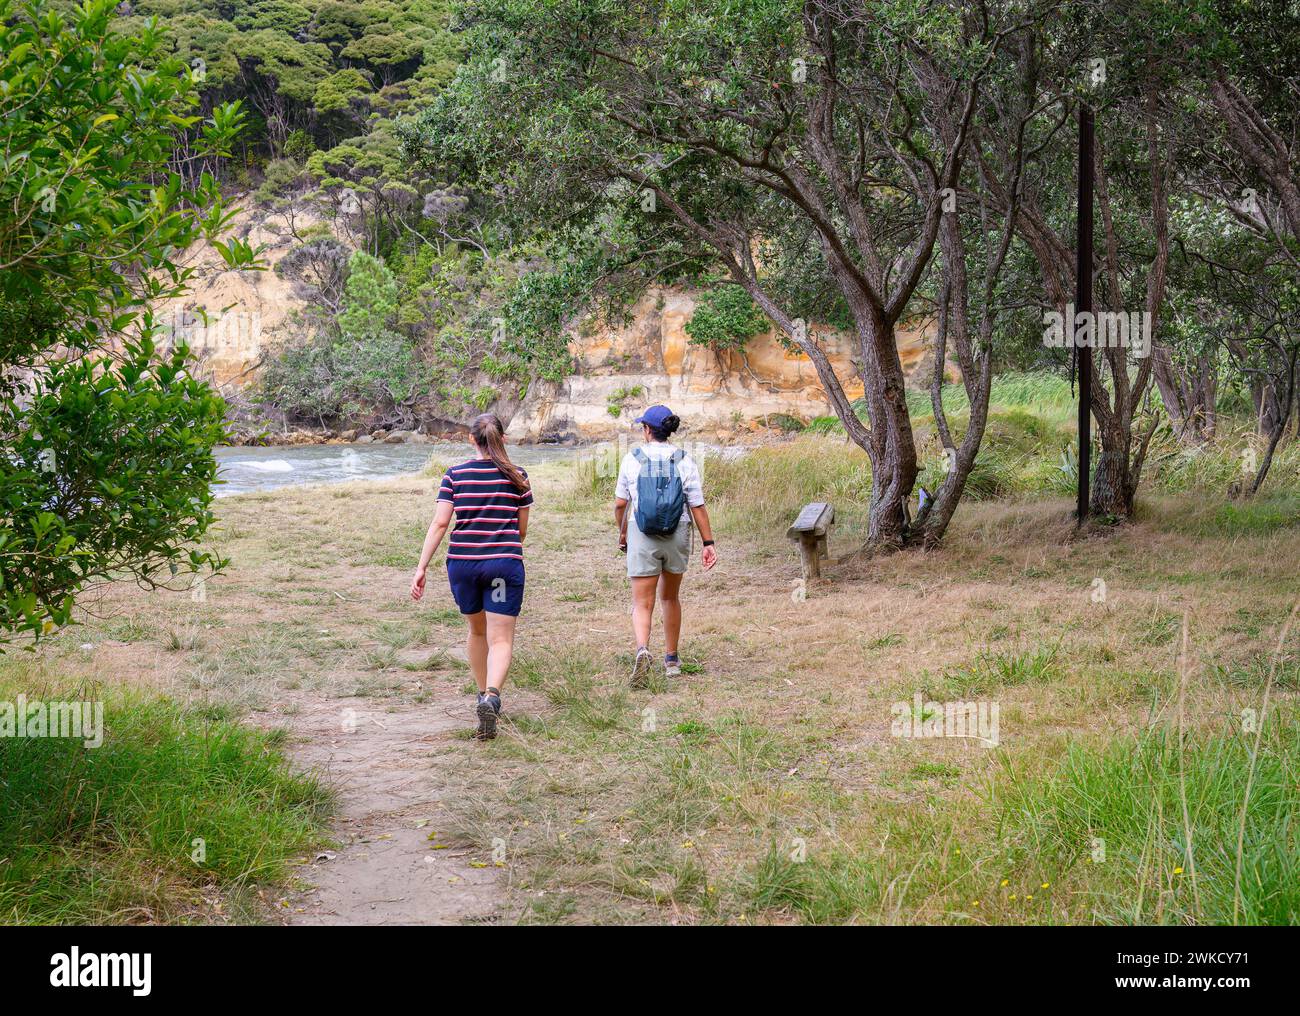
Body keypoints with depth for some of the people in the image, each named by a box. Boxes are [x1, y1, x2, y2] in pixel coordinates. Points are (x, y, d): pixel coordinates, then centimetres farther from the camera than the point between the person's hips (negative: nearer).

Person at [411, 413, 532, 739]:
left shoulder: (455, 475, 1)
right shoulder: (518, 478, 2)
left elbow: (440, 523, -6)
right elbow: (522, 529, 9)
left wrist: (421, 568, -5)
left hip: (463, 562, 2)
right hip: (505, 562, -2)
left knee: (477, 630, 23)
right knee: (501, 639, -1)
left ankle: (483, 695, 34)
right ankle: (492, 696, -25)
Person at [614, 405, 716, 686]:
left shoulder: (632, 459, -4)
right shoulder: (685, 461, -3)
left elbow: (620, 504, 1)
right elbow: (697, 506, -5)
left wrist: (622, 532, 18)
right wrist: (708, 542, 1)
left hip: (642, 537, -2)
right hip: (678, 536, 2)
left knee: (642, 603, -1)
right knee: (669, 598, 21)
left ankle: (642, 649, -29)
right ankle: (671, 659, 30)